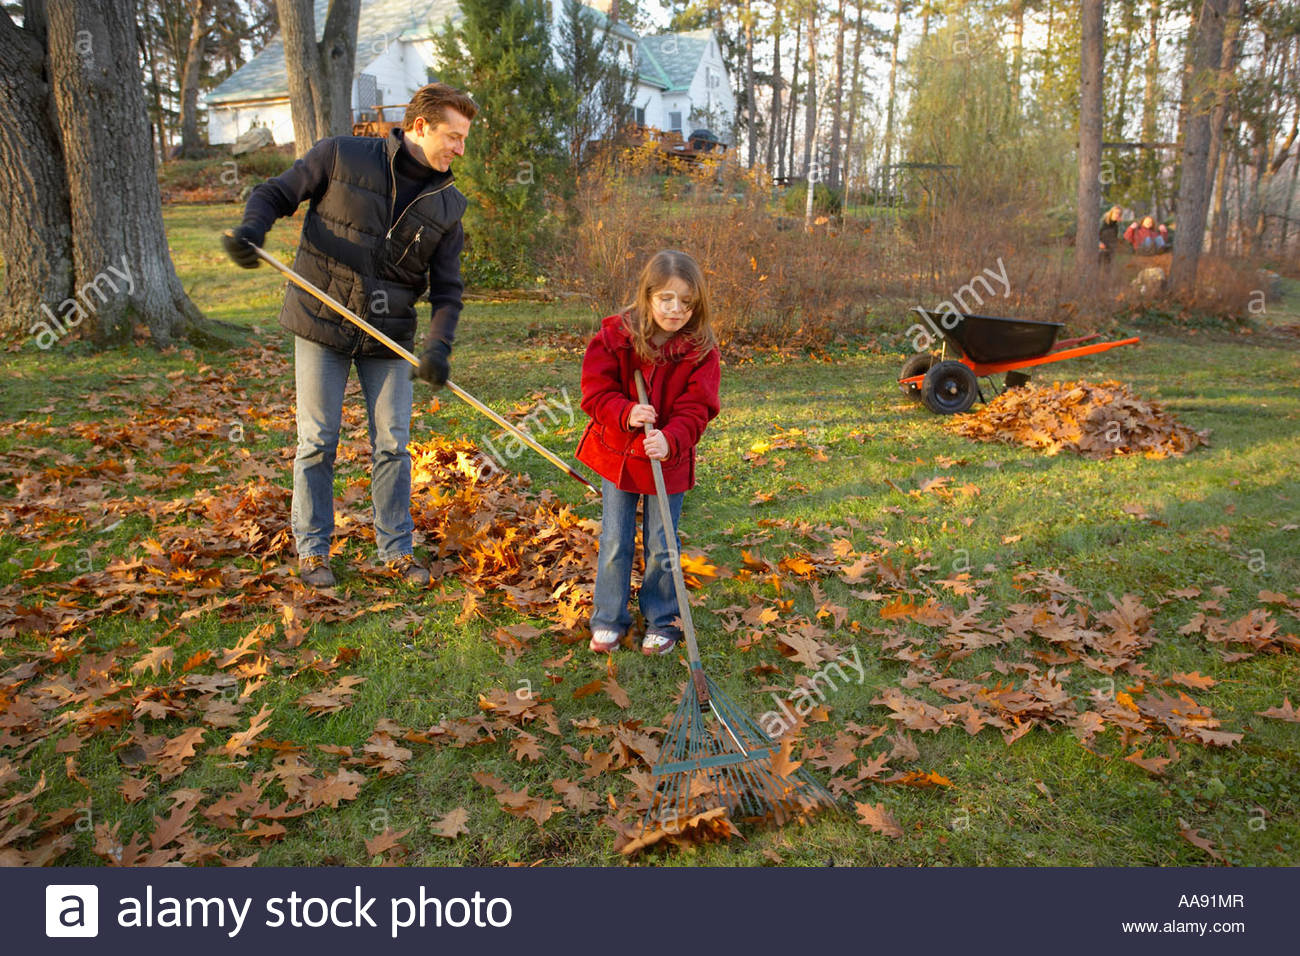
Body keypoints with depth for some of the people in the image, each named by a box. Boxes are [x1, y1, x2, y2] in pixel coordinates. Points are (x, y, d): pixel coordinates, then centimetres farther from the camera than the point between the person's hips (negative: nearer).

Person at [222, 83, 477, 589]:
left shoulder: (448, 204, 2)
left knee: (392, 444, 4)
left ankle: (396, 550, 19)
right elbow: (275, 193, 1)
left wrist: (439, 345, -16)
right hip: (321, 324, -2)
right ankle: (312, 548, 19)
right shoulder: (341, 156, -5)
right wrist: (252, 228, -21)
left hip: (389, 338, 3)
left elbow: (447, 288, 0)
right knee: (317, 442, 3)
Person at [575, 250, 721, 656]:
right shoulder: (614, 335, -11)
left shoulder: (701, 350, -11)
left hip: (668, 459, -1)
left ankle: (662, 622, 27)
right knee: (615, 543, 8)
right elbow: (596, 391, -10)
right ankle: (608, 620, 25)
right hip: (616, 453, 1)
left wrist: (669, 440, -33)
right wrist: (626, 413, -29)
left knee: (661, 546, 8)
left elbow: (695, 410, -15)